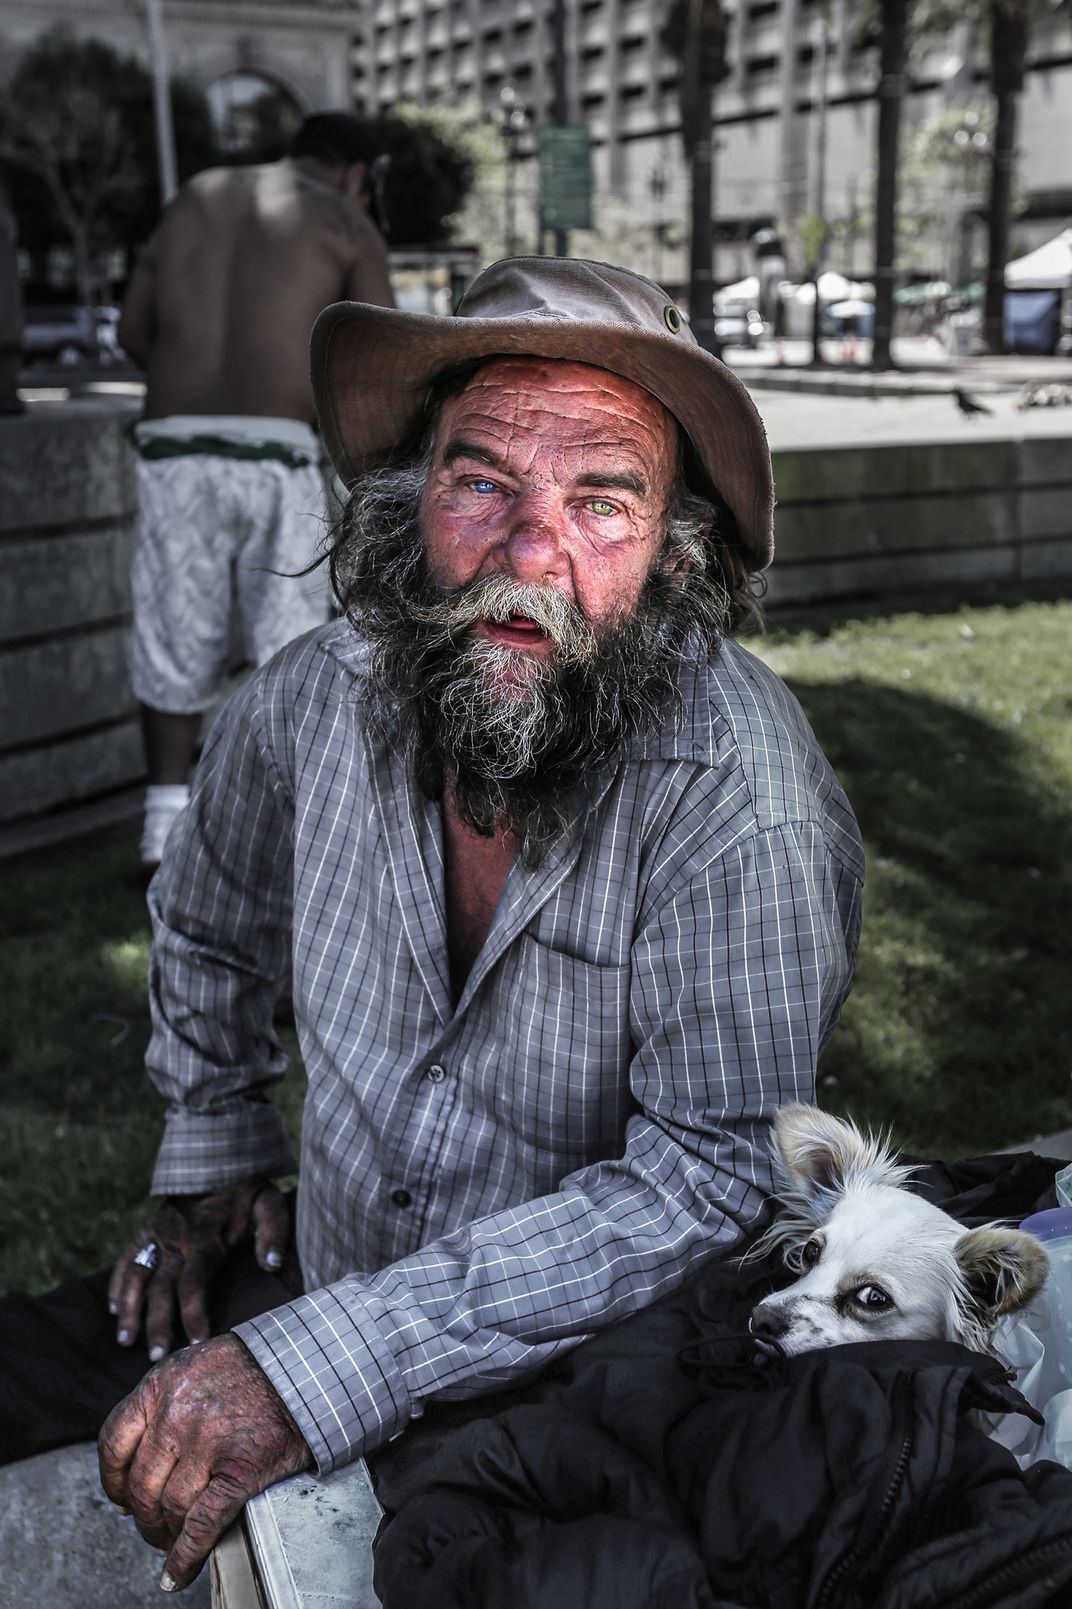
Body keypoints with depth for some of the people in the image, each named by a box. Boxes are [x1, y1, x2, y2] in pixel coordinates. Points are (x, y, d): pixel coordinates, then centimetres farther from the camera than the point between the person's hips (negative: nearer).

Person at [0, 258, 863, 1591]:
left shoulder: (738, 790, -26)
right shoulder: (314, 702, -8)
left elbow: (708, 1178, -27)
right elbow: (206, 930, 14)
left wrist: (333, 1367, -31)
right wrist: (211, 1156, 13)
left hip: (598, 1372, -5)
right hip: (323, 1276, 5)